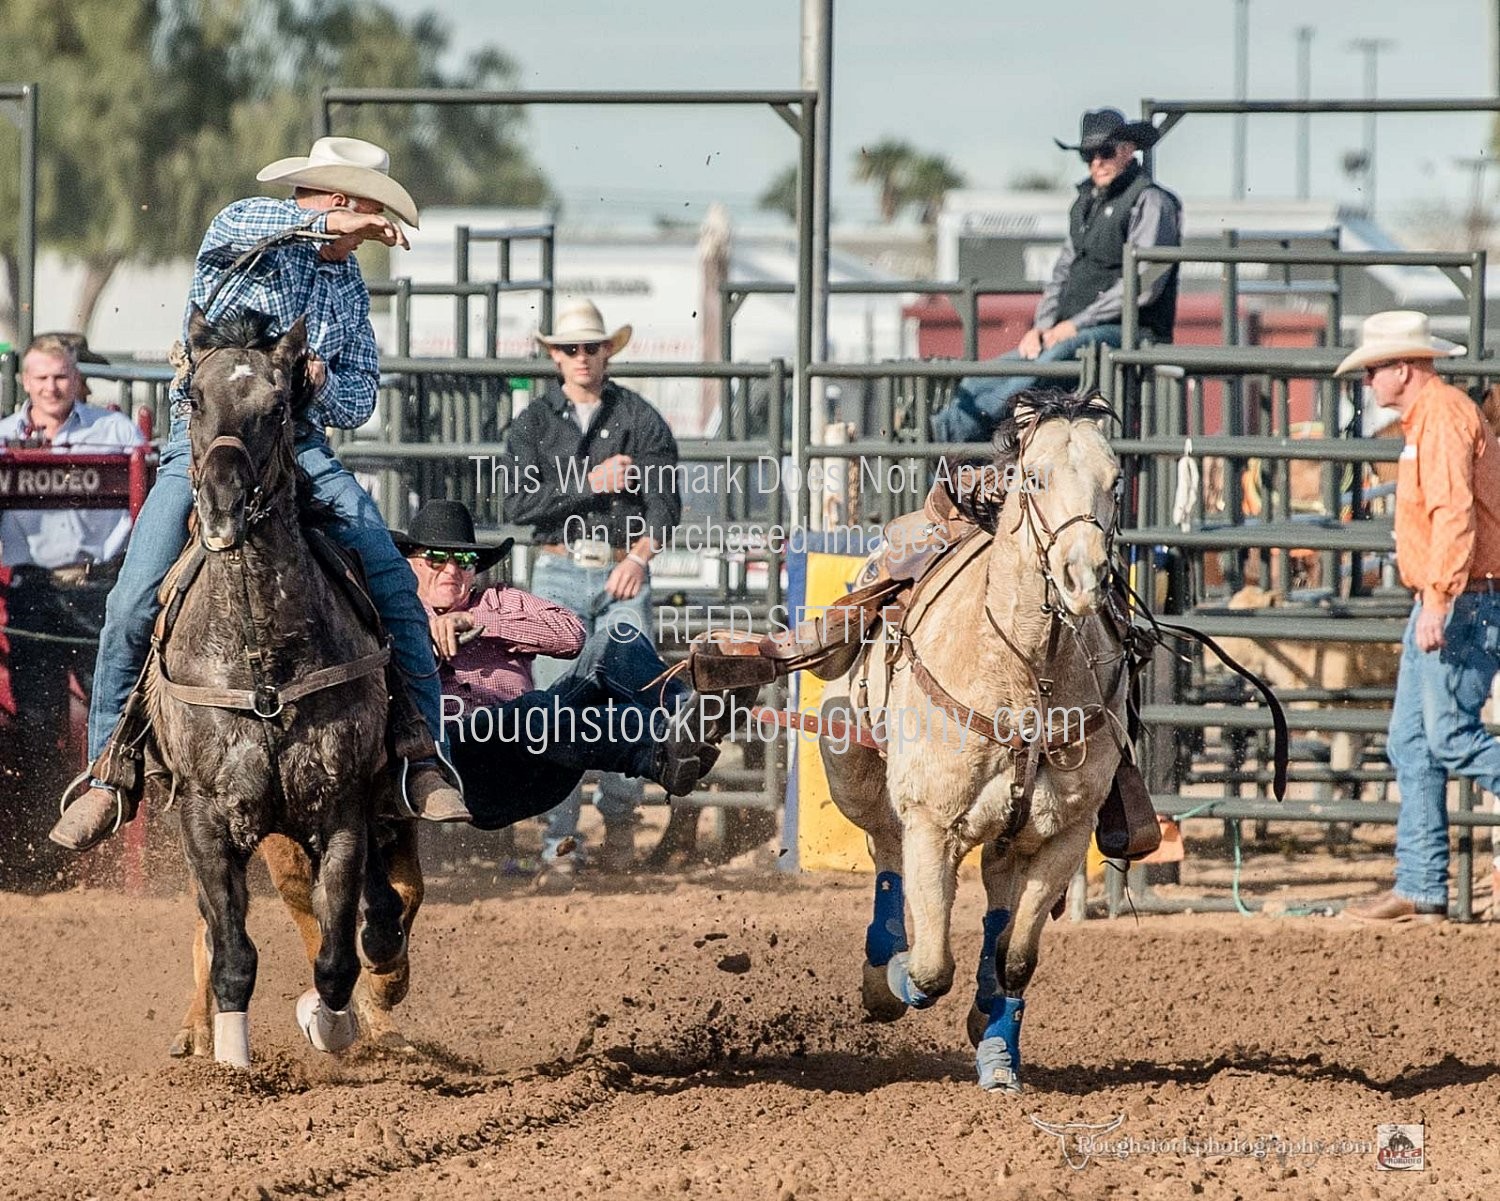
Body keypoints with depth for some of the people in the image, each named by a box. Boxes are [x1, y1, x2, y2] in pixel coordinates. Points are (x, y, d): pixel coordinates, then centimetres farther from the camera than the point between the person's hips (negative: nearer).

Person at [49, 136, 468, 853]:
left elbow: (360, 398, 16)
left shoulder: (349, 284, 15)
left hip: (301, 449, 4)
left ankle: (425, 760, -10)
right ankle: (110, 776, -4)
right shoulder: (243, 238, 0)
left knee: (393, 584, -14)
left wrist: (323, 384, -8)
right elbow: (243, 224, -27)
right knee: (136, 600, -16)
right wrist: (329, 224, -39)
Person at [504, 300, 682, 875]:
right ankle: (559, 837, 0)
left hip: (623, 573, 0)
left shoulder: (640, 417, 5)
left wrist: (640, 555, -15)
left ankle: (619, 814, 11)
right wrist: (588, 484, -13)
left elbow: (665, 499, 0)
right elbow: (519, 504, -4)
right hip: (558, 573, 0)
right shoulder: (532, 423, 7)